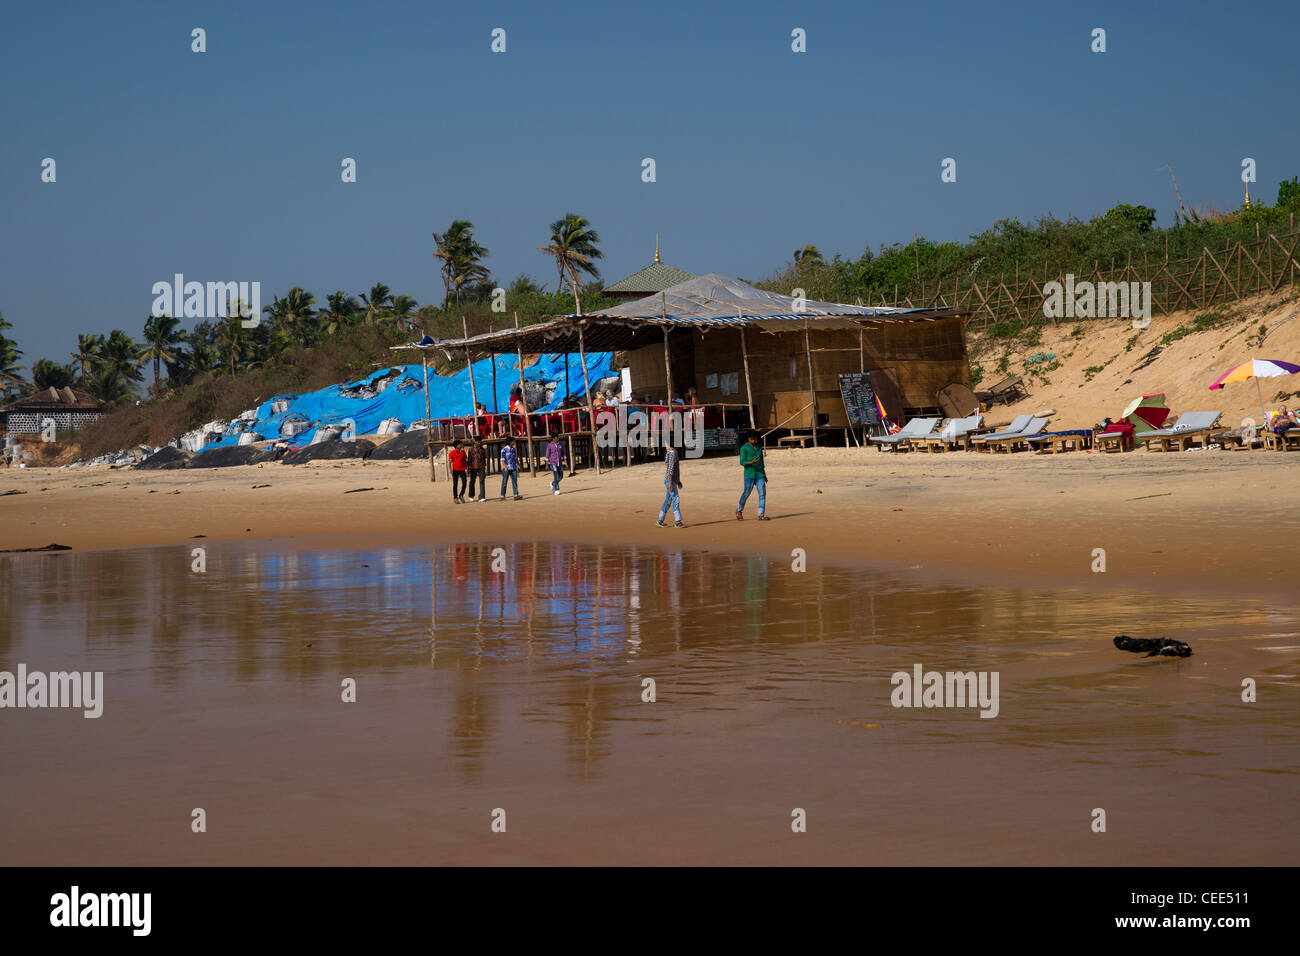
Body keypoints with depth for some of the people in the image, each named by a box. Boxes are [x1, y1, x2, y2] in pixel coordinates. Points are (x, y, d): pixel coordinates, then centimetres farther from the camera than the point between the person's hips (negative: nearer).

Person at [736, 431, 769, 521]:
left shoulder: (759, 448, 16)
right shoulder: (744, 448, -1)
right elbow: (742, 462, -7)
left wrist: (764, 475, 22)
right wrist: (751, 462, -25)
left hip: (759, 474, 5)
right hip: (749, 474, -5)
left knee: (762, 493, -6)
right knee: (746, 493, 0)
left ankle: (761, 515, -4)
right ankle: (739, 511, 24)